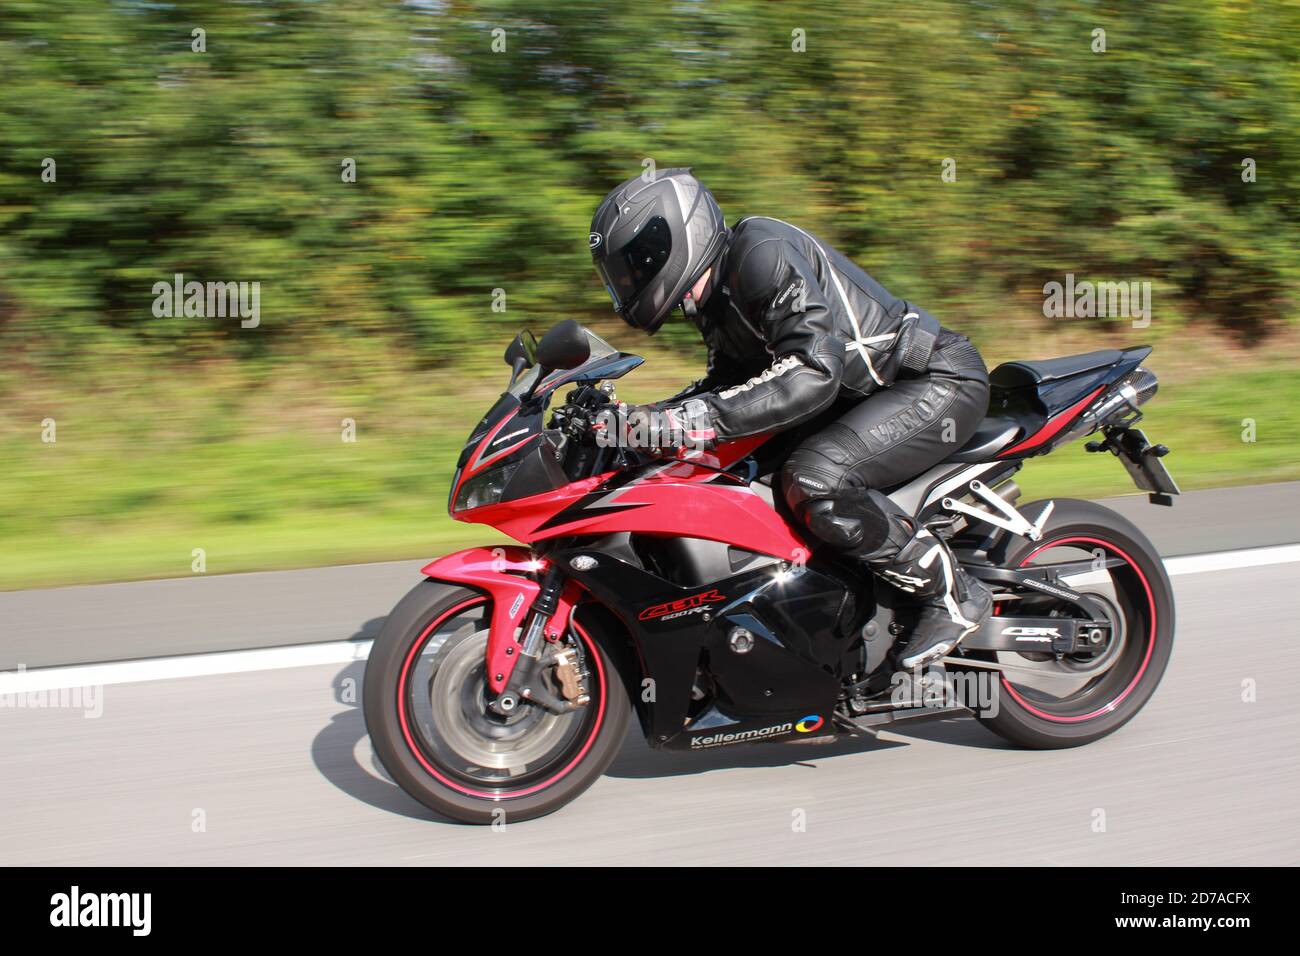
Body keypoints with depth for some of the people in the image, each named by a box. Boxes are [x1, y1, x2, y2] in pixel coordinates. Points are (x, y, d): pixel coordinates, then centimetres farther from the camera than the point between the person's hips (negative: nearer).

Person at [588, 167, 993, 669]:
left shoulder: (763, 253, -22)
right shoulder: (716, 295, 10)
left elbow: (816, 370, -32)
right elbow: (728, 382, 18)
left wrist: (703, 416, -36)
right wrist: (651, 417, 2)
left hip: (941, 380, -10)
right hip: (867, 391, 10)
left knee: (814, 481, -30)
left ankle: (952, 593, -13)